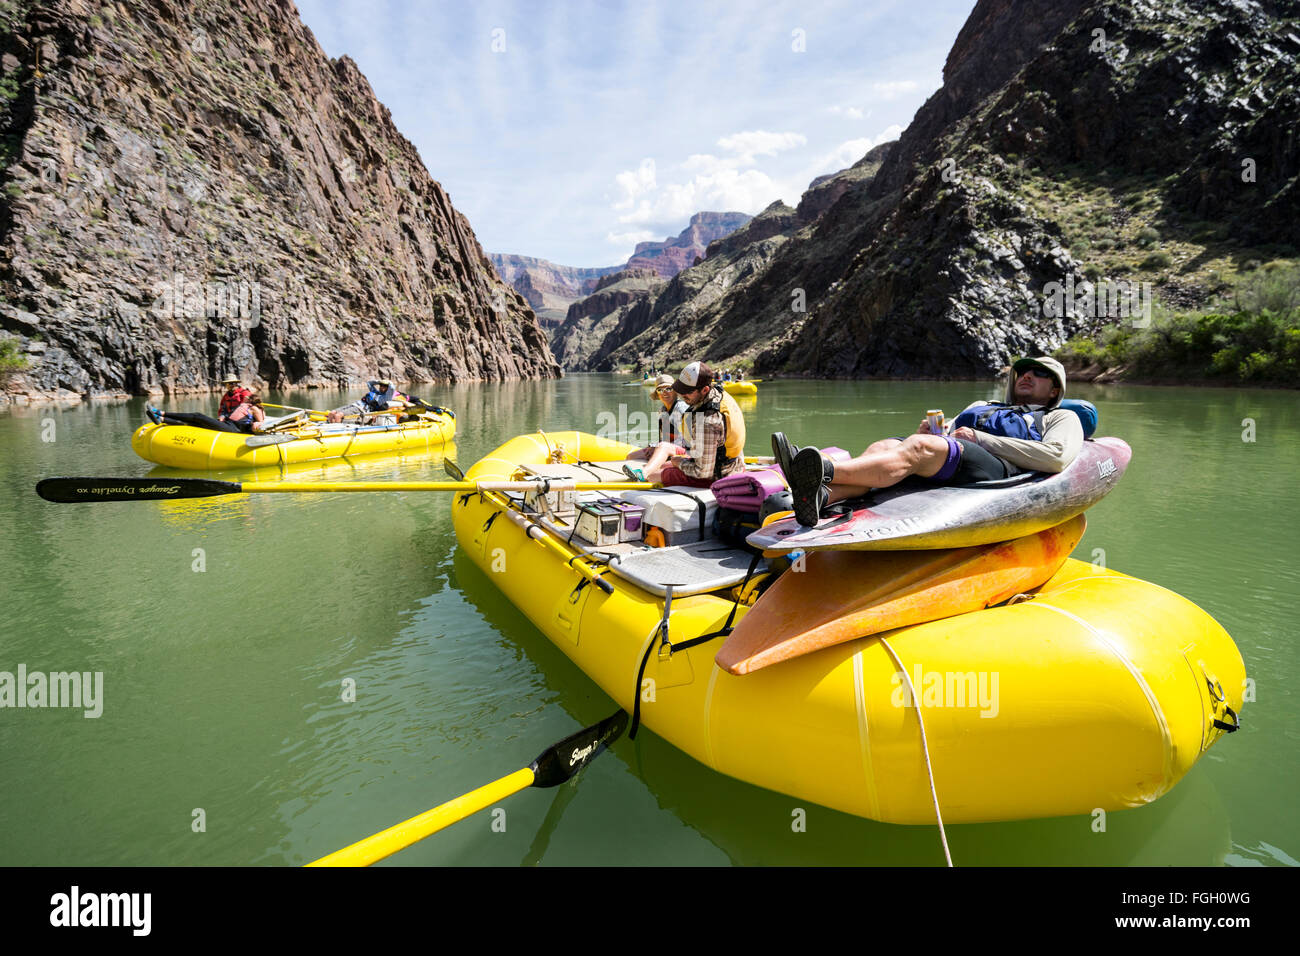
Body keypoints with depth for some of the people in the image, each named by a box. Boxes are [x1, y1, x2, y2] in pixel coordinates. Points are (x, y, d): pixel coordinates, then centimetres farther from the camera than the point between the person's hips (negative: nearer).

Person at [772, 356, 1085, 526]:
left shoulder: (1062, 418, 25)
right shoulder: (979, 406, 42)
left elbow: (1057, 457, 1)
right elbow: (946, 438, 32)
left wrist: (981, 439, -3)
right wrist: (929, 431, 6)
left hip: (997, 470, -5)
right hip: (942, 472, 5)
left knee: (917, 447, -34)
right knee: (883, 446, -26)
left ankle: (826, 472, -56)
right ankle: (820, 495, -53)